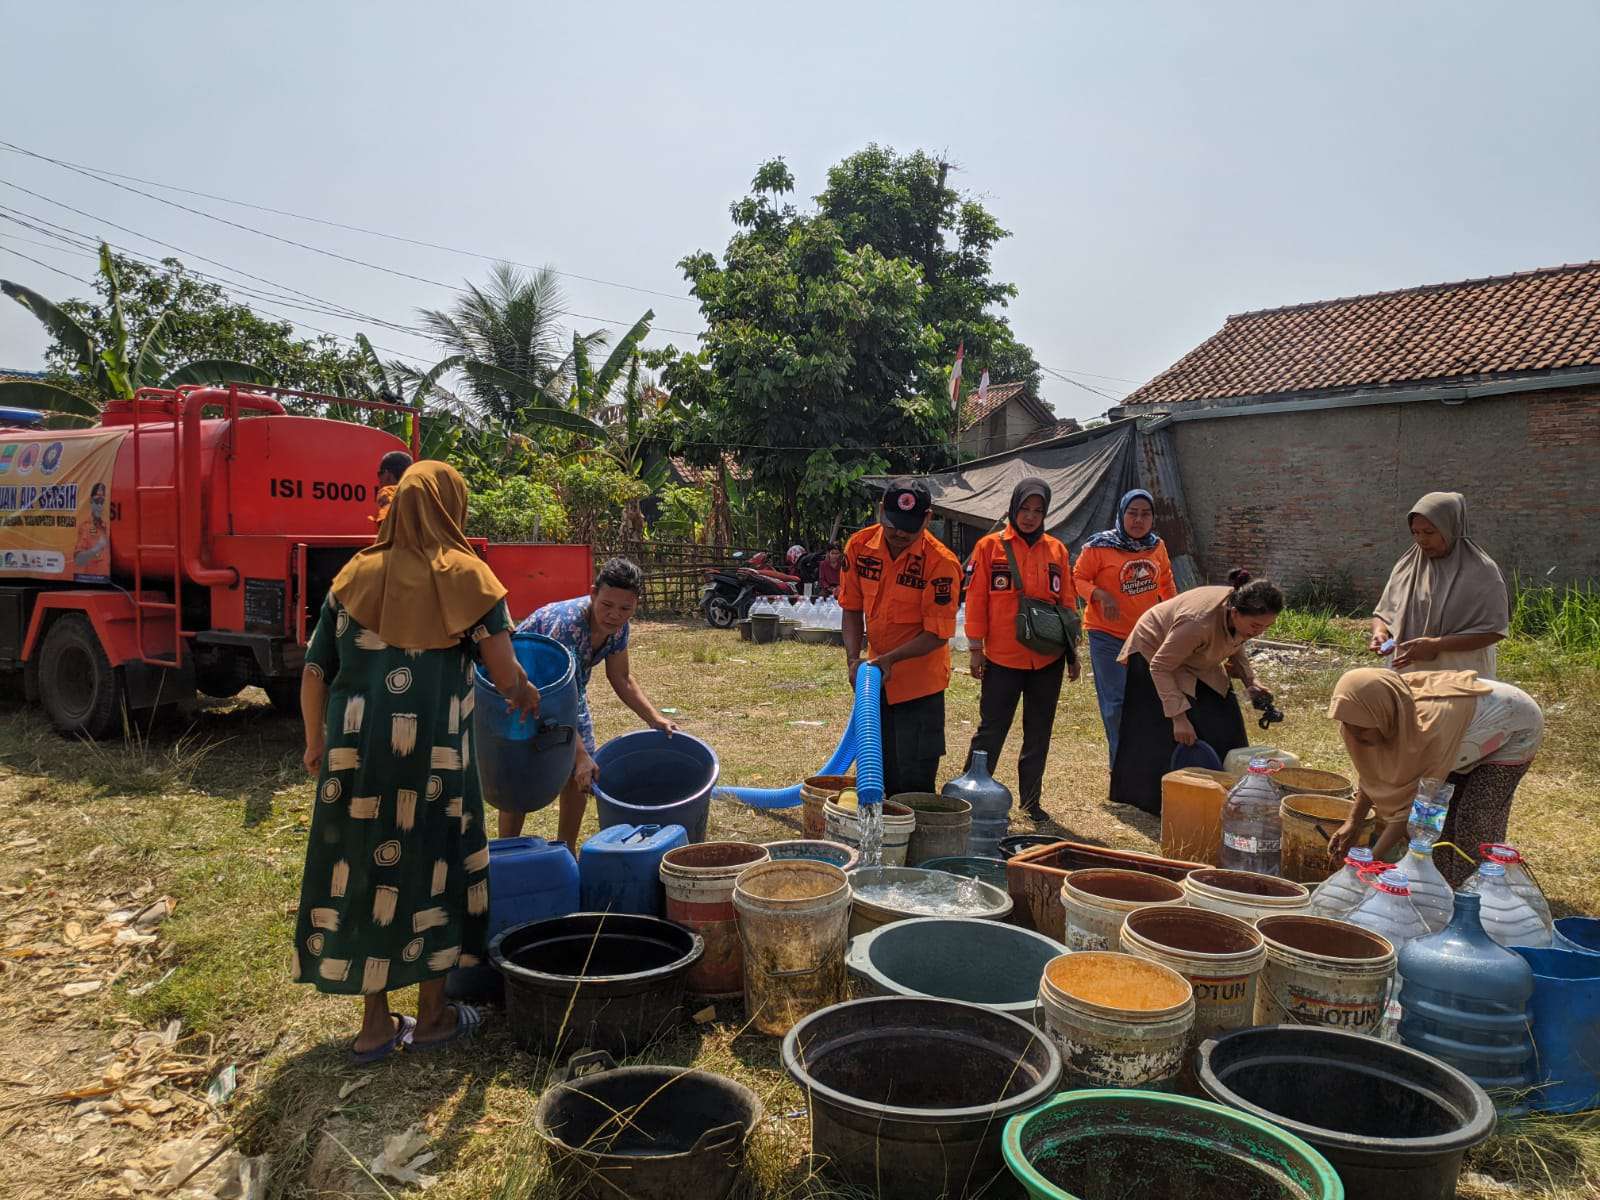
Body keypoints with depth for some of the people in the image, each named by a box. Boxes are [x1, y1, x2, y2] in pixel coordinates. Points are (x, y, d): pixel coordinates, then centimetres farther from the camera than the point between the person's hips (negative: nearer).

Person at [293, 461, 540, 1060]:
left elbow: (315, 671, 7)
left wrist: (316, 742, 21)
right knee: (432, 871, 12)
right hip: (431, 758, -3)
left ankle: (376, 1023, 24)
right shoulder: (464, 575, -2)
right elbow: (505, 673, -6)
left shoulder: (356, 575, 7)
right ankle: (432, 1015, 25)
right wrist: (525, 693, 16)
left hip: (354, 753, 3)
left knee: (362, 871, 13)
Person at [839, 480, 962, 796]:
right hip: (876, 678, 5)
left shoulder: (941, 563, -20)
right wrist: (853, 659, -11)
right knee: (882, 776, 16)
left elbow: (937, 634, -18)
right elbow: (852, 608, 2)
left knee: (915, 781, -1)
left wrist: (890, 658, -27)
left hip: (920, 683, -5)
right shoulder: (860, 547, -6)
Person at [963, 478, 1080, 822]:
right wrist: (976, 649, -5)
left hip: (1047, 661, 4)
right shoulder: (989, 546, -2)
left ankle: (1031, 800, 23)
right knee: (991, 730, 0)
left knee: (1039, 733, 12)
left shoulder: (1057, 551, 7)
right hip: (1002, 659, -3)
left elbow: (1067, 602, 11)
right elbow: (976, 599, -3)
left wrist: (1072, 650, 9)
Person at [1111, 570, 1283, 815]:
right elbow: (1160, 668, -32)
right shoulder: (1199, 623, -43)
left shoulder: (1241, 615, -21)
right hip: (1154, 654, -7)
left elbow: (1235, 646, 5)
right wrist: (1178, 717, -33)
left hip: (1195, 660, 7)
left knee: (1223, 725, 2)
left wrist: (1250, 680, -10)